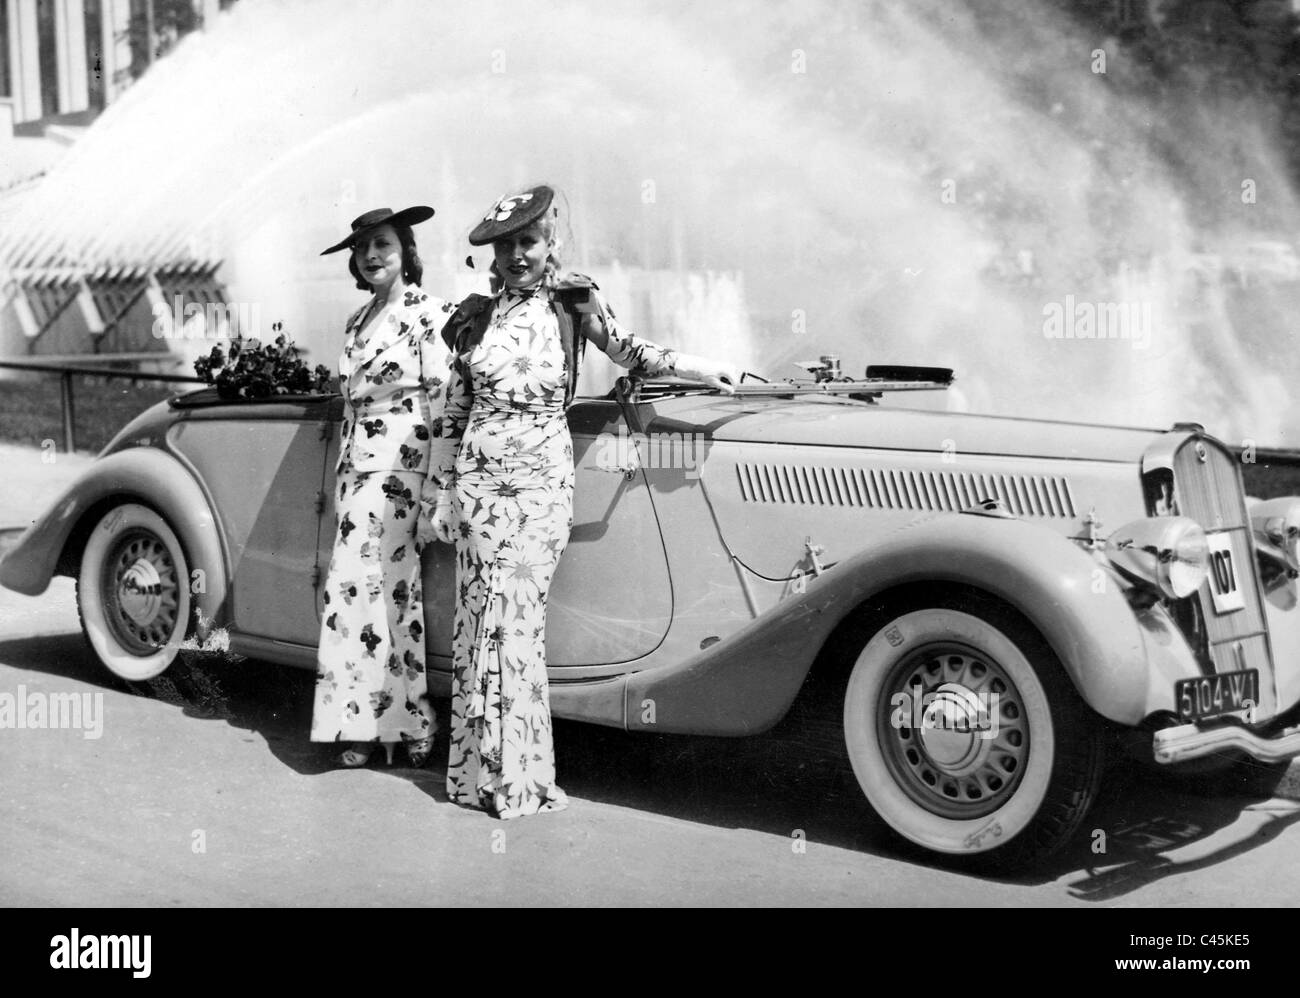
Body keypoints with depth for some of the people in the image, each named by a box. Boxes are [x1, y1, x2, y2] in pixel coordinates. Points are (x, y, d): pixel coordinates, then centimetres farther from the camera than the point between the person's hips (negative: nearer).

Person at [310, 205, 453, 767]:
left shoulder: (428, 315, -6)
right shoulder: (358, 322, 16)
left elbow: (443, 406, -10)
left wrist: (435, 497, -15)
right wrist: (338, 482, 18)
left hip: (399, 470, -7)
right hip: (357, 470, 7)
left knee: (353, 587, -12)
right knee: (394, 596, 7)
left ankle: (362, 725, -3)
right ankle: (409, 726, 10)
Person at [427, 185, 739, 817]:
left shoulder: (574, 303, 4)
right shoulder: (475, 316, 7)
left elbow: (628, 350, 17)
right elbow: (453, 413, 12)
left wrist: (707, 370, 9)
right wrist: (443, 492, 10)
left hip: (540, 481, -2)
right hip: (477, 479, 2)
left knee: (516, 617, -7)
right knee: (478, 617, 1)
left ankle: (519, 776, 1)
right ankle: (481, 772, 10)